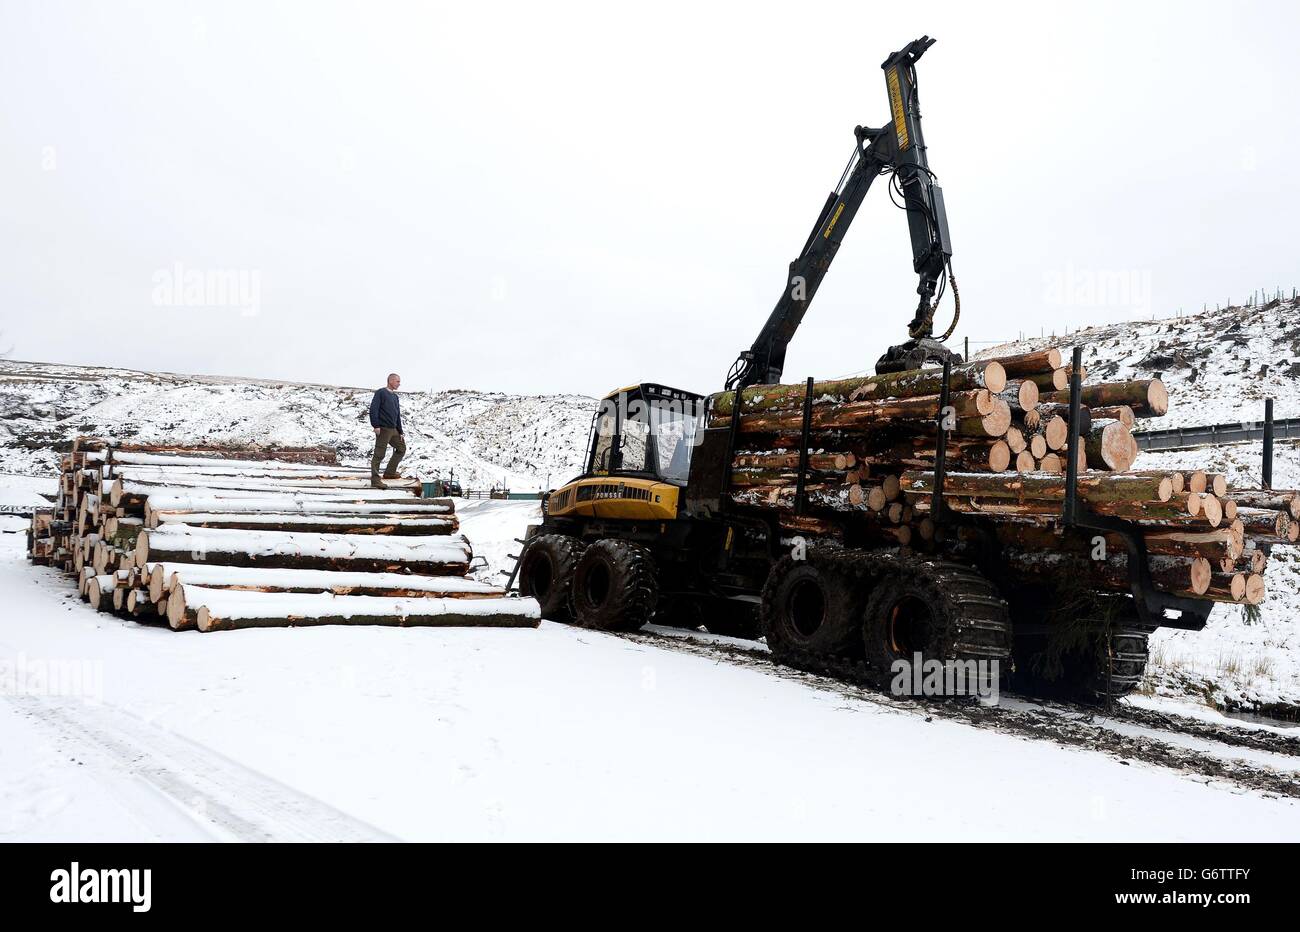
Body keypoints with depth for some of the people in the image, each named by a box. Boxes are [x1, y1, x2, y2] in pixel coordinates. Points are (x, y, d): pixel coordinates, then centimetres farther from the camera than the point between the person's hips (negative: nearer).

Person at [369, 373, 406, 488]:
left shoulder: (395, 397, 19)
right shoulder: (381, 393, -5)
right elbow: (373, 409, -14)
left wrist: (400, 432, 18)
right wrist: (376, 425, -22)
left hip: (393, 430, 9)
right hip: (383, 429, -9)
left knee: (401, 448, 15)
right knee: (379, 455, -7)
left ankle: (390, 472, 23)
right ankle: (375, 480, -5)